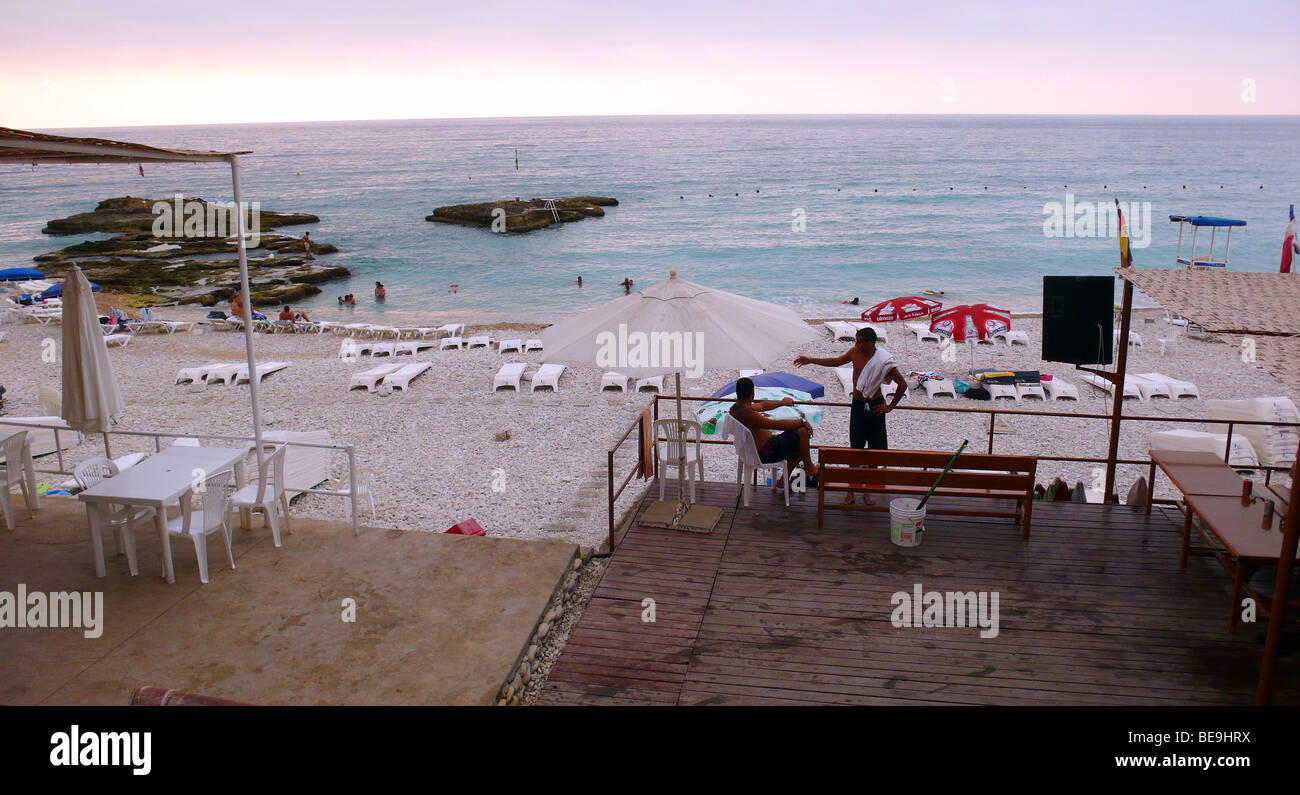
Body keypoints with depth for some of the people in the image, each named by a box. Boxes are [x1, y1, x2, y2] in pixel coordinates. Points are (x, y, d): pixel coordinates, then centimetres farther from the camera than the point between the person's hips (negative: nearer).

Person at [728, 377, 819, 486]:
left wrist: (782, 402, 31)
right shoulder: (747, 414, -30)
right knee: (803, 432, -11)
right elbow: (778, 424, -28)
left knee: (800, 447, 22)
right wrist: (802, 421, -17)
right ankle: (809, 468, 6)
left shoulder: (736, 407, 2)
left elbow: (762, 406, 21)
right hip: (764, 453, -11)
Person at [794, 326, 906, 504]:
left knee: (874, 450, 4)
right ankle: (851, 491, 8)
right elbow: (836, 362, 15)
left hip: (875, 406, -3)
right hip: (857, 405, 3)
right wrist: (810, 361, 14)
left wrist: (890, 407, -6)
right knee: (855, 449, 3)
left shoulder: (884, 361, -15)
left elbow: (903, 384, -8)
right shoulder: (854, 353, -3)